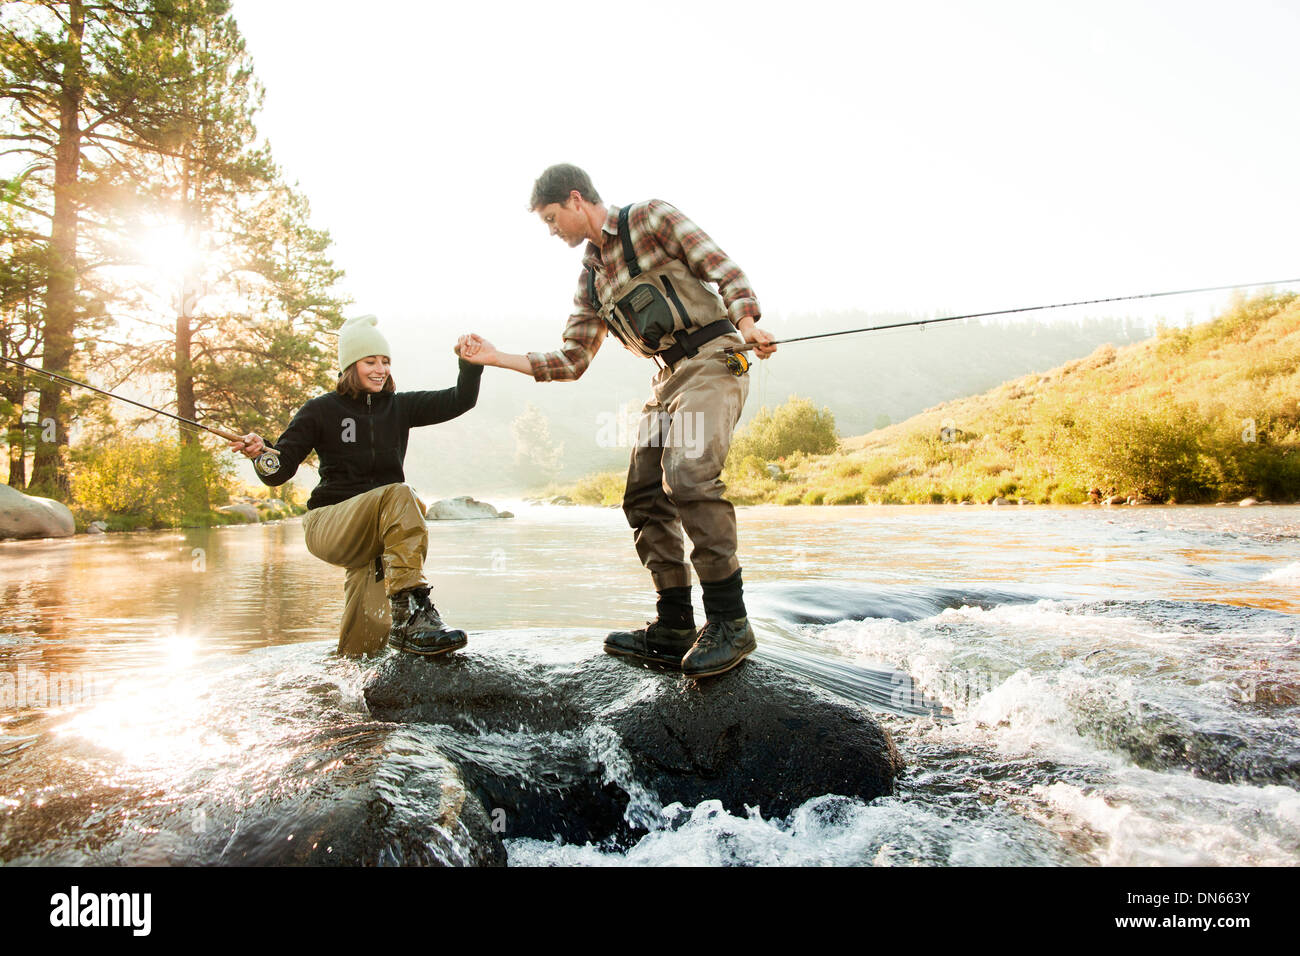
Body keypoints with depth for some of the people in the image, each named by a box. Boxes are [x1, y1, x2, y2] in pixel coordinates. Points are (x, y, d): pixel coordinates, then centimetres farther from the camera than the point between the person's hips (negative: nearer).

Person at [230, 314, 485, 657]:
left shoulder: (399, 406, 10)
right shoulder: (322, 410, 0)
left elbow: (460, 400, 3)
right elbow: (278, 472, -5)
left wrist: (470, 363, -15)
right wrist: (260, 452, -27)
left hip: (378, 533, 3)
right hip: (328, 526, -3)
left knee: (363, 648, -12)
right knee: (400, 494, -36)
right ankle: (412, 612, -40)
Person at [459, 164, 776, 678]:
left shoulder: (650, 217, 2)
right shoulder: (591, 279, 21)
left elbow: (722, 268, -6)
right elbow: (570, 361, 18)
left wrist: (746, 322, -24)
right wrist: (496, 357, 11)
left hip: (712, 357, -8)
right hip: (668, 378, 8)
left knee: (688, 473, -27)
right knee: (645, 496, -1)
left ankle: (729, 621, -20)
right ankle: (674, 628, 4)